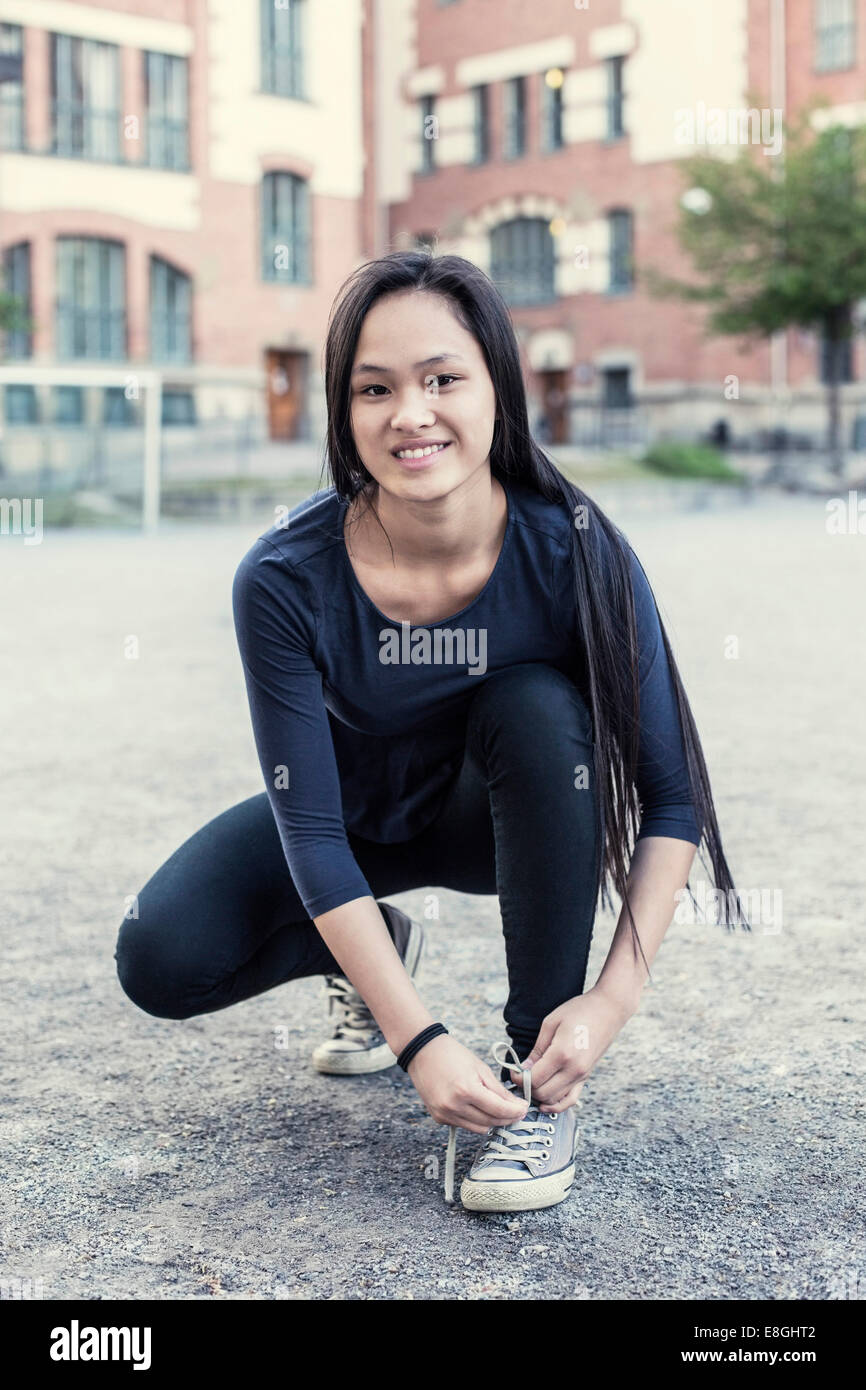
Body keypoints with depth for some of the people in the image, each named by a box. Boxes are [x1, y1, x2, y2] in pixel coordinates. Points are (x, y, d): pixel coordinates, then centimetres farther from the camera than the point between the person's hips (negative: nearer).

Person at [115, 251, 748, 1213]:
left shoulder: (576, 555, -29)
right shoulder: (285, 579, -28)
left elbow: (671, 798, -22)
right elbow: (310, 825, -25)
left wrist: (614, 999, -32)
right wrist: (419, 1042, -32)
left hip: (506, 818, 0)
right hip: (358, 817, 1)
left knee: (537, 707, -34)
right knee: (161, 960, -20)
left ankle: (536, 1073, -20)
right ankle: (369, 953, 14)